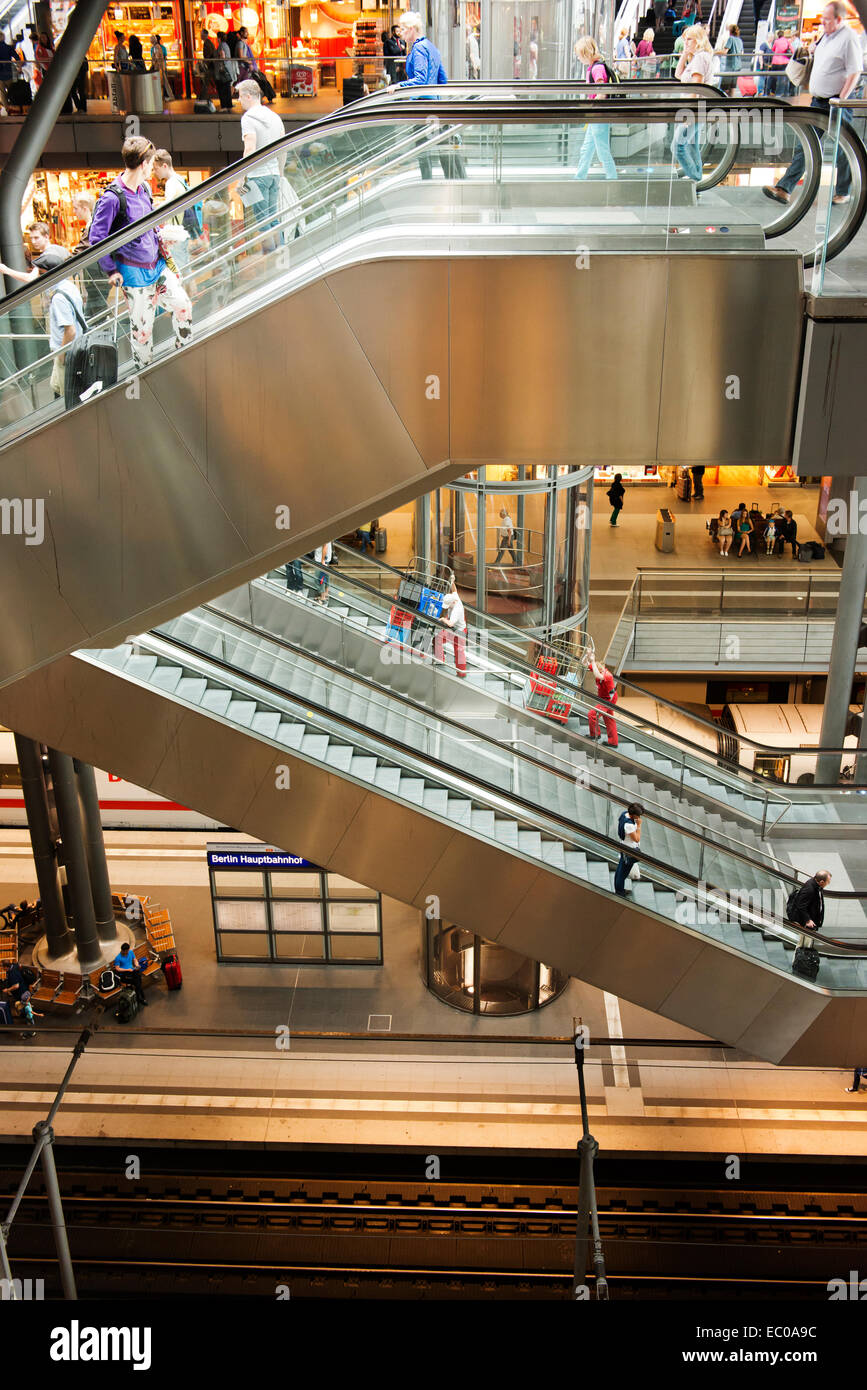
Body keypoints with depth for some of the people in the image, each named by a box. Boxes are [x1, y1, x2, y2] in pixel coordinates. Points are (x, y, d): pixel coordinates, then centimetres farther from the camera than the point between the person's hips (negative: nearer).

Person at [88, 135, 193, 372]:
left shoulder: (144, 188, 5)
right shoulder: (112, 198, -19)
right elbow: (96, 239, -15)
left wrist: (160, 235, 11)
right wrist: (111, 271, -13)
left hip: (157, 264, 7)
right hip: (134, 272, -7)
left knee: (183, 306, 5)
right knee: (142, 326, 2)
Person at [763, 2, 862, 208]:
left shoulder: (848, 38, -13)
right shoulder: (825, 35, 12)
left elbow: (854, 74, -17)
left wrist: (840, 100, -21)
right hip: (818, 102, 8)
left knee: (842, 151, 3)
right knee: (804, 146, 2)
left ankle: (843, 193, 15)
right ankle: (784, 189, -2)